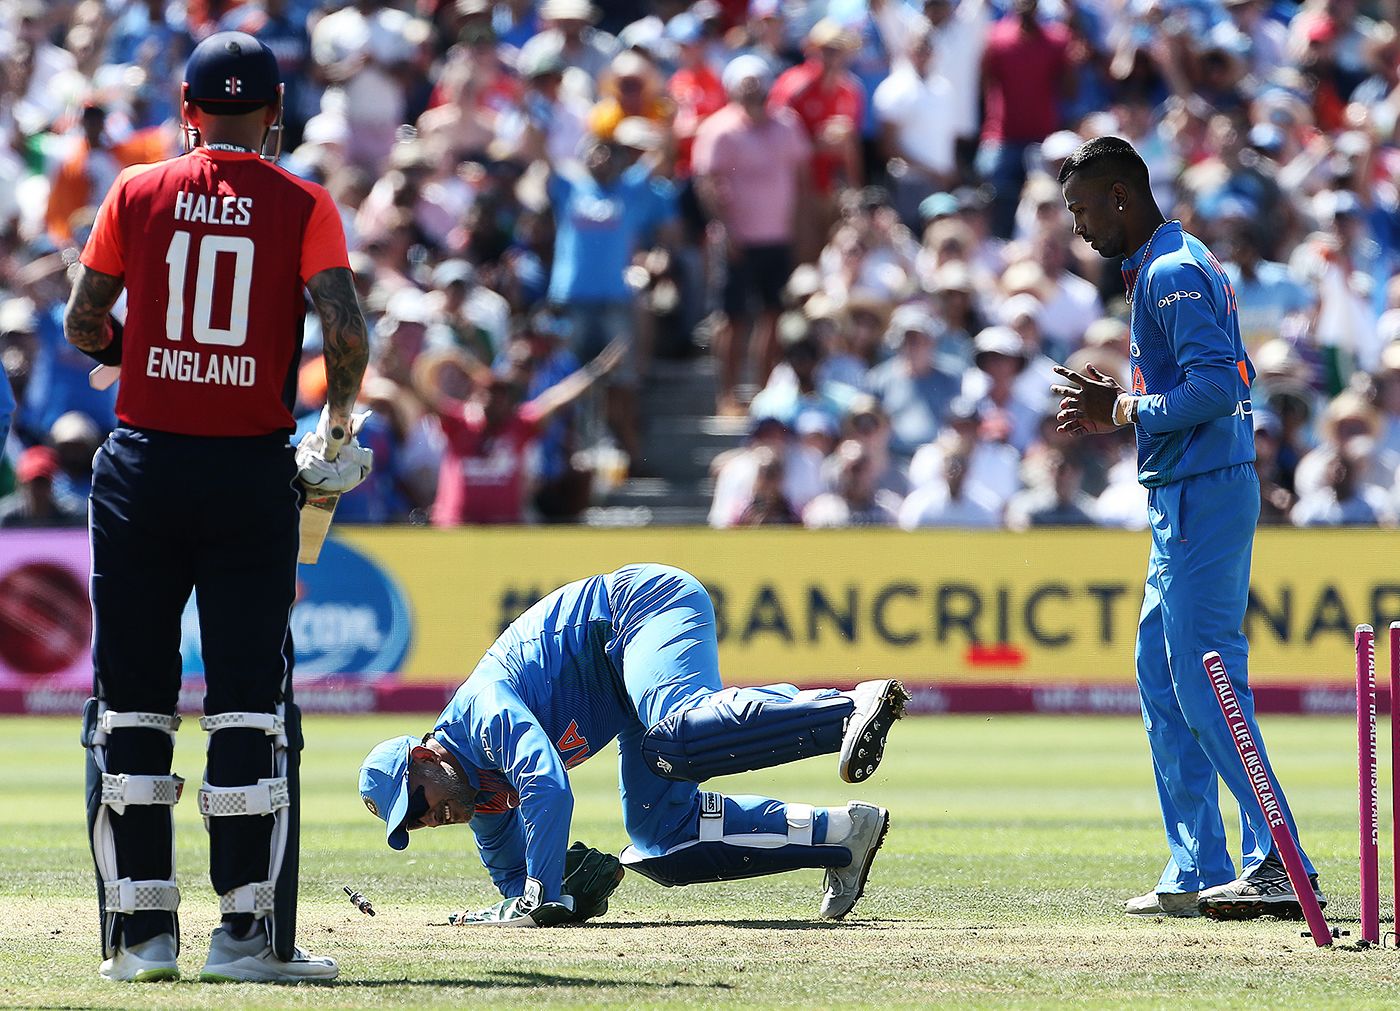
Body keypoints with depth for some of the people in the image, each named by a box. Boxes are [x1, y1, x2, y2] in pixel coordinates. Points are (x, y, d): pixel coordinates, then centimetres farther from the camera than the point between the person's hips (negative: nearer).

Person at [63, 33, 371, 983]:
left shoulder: (138, 193, 2)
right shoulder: (302, 205, -1)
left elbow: (83, 324, 5)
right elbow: (347, 331, -11)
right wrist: (337, 432, 4)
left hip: (142, 466, 1)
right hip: (253, 472, -1)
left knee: (131, 699, 7)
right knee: (250, 701, 3)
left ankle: (142, 929, 6)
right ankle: (248, 931, -1)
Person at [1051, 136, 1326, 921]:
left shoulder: (1171, 274, -14)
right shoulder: (1185, 264, 19)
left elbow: (1217, 384, -24)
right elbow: (1235, 376, 22)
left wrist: (1125, 411, -15)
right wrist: (1119, 408, 14)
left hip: (1203, 499, -11)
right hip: (1186, 500, 11)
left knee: (1207, 684, -13)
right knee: (1164, 681, 13)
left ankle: (1281, 865, -16)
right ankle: (1199, 875, 15)